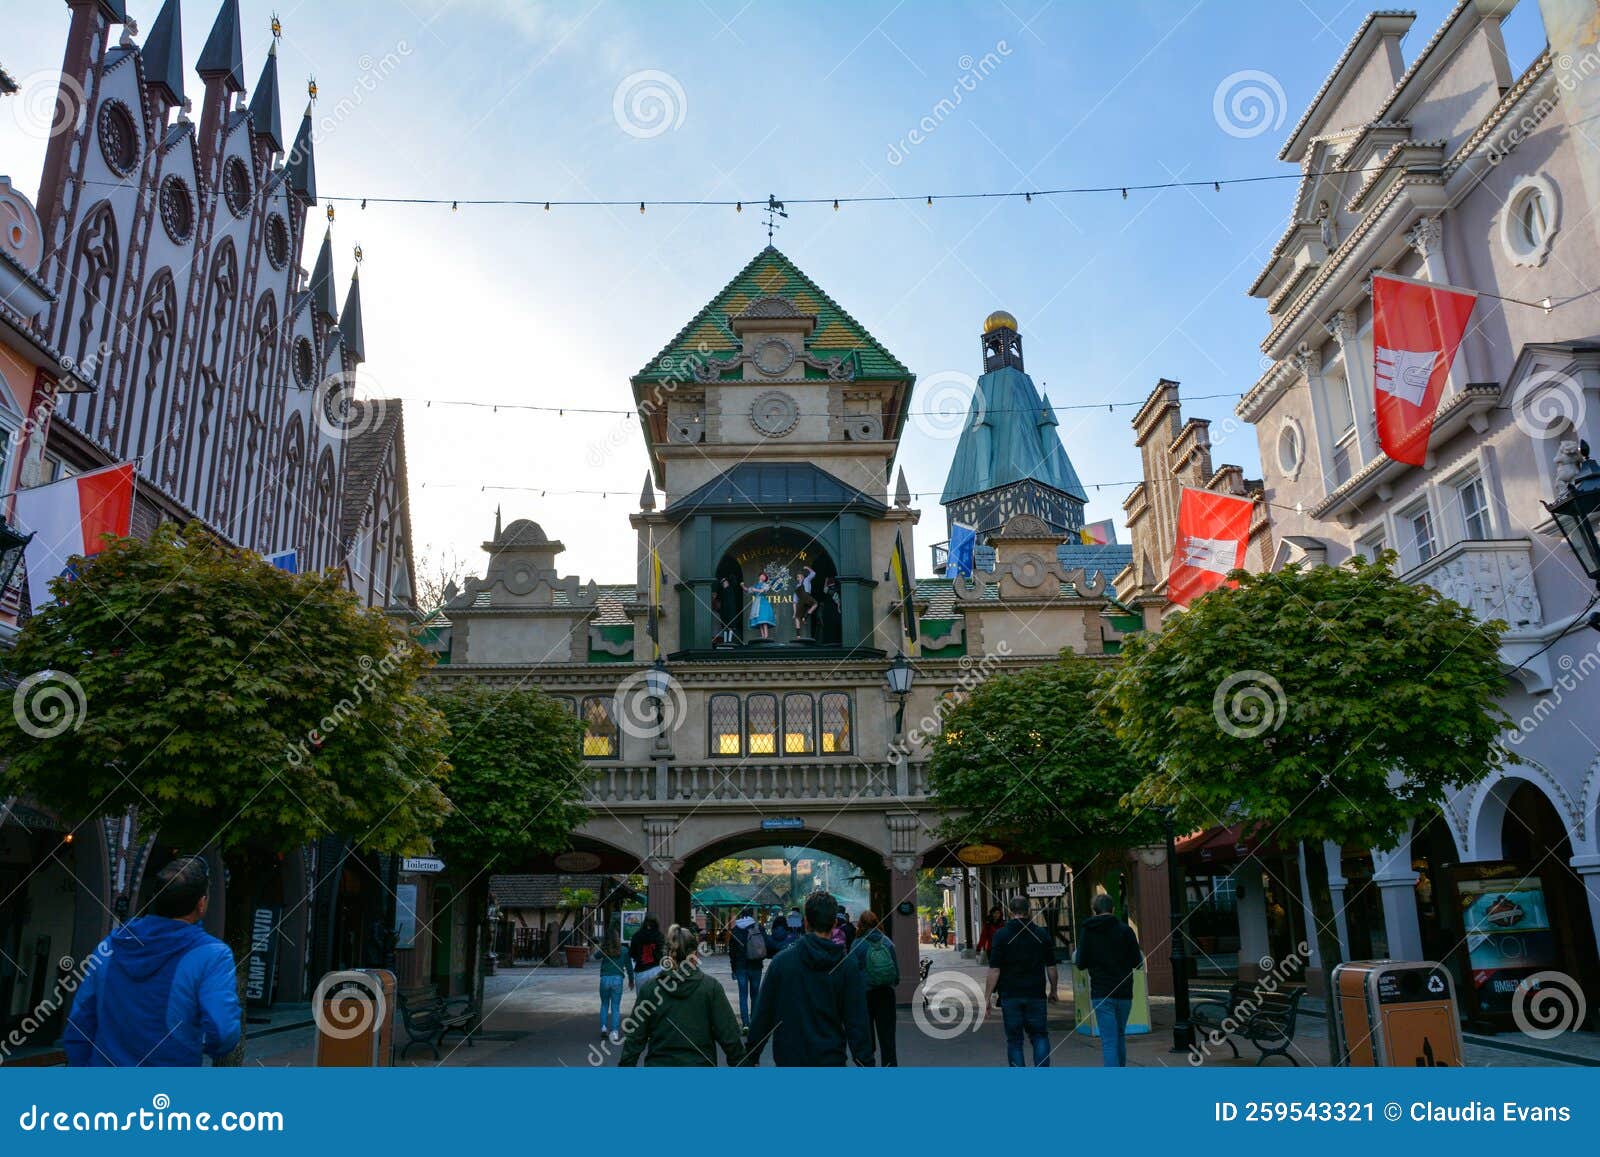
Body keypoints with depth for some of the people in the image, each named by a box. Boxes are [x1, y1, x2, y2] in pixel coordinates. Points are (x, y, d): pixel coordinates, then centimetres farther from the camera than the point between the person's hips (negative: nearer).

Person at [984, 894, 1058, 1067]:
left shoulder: (1002, 935, -6)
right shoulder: (1042, 934, 2)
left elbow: (994, 970, -9)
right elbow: (1051, 967, 7)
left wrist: (987, 997, -4)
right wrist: (1053, 990, 21)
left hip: (1010, 996, -1)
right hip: (1036, 995, 1)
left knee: (1014, 1040, 8)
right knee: (1040, 1036, 11)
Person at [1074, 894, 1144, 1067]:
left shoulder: (1087, 931, -2)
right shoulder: (1125, 929, -1)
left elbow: (1081, 964, -3)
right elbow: (1137, 962, -2)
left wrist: (1075, 958, 20)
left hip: (1101, 993, -2)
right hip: (1124, 992, 2)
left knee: (1109, 1041, -4)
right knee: (1120, 1035, 21)